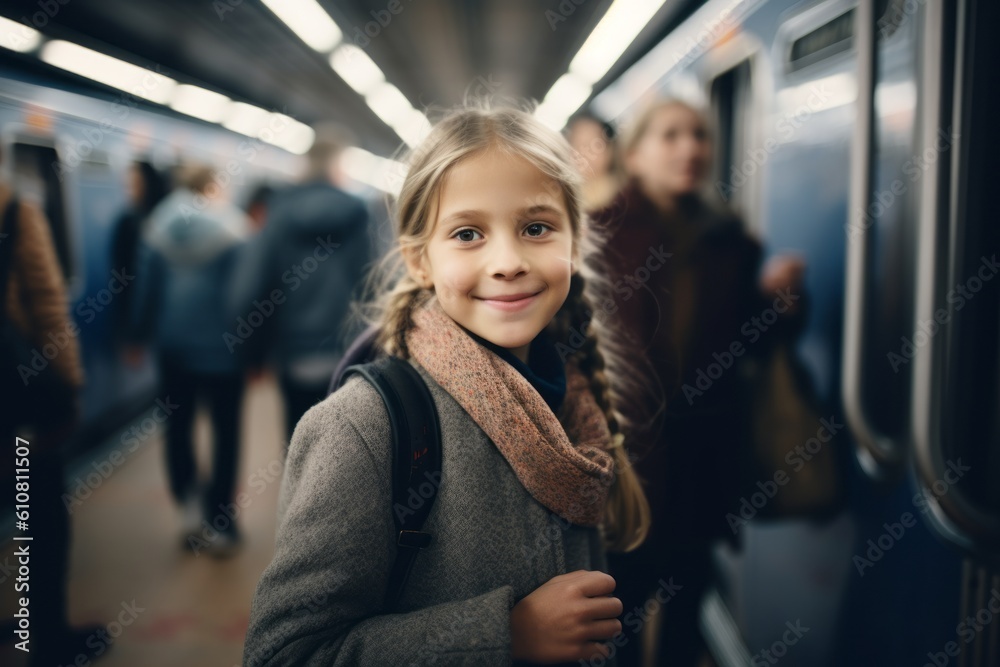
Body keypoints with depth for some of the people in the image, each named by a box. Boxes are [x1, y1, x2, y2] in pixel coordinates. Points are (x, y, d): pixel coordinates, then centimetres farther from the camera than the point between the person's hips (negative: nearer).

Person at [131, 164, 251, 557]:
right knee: (226, 428, 6)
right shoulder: (232, 227, -7)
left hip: (172, 343, 3)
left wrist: (143, 333, 16)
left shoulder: (160, 225, 6)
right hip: (220, 344, -3)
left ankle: (190, 503, -1)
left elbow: (146, 285, 8)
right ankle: (219, 523, 7)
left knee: (178, 422, 14)